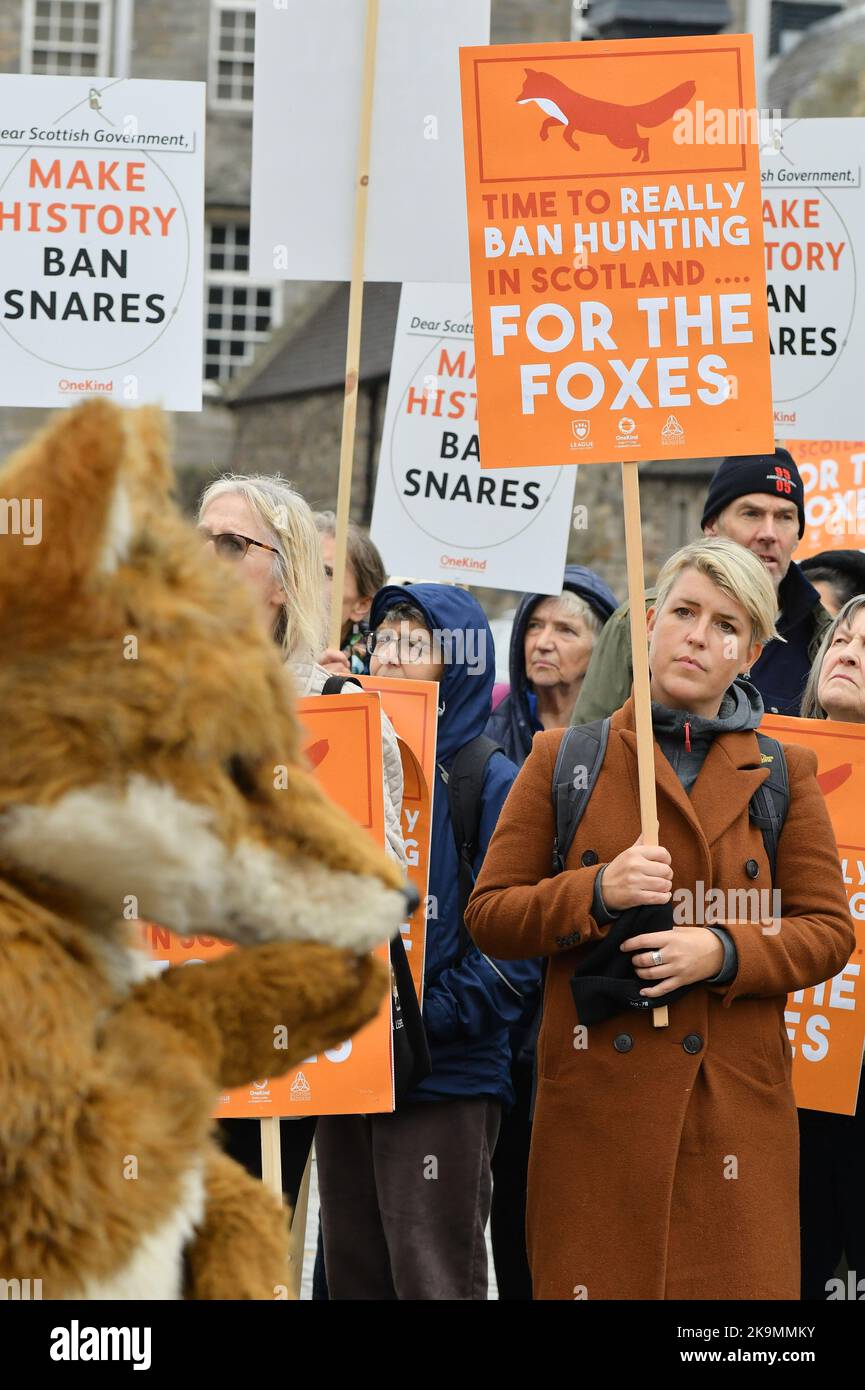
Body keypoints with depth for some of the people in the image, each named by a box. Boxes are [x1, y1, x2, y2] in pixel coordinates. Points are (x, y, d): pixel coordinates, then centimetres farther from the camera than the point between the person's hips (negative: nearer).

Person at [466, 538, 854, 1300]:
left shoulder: (783, 772, 10)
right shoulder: (563, 758, 7)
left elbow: (828, 931, 6)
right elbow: (490, 915, 5)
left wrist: (724, 953, -12)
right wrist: (596, 893, -13)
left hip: (735, 1109, 1)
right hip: (597, 1107, -1)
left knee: (735, 1286, -2)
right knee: (597, 1282, -2)